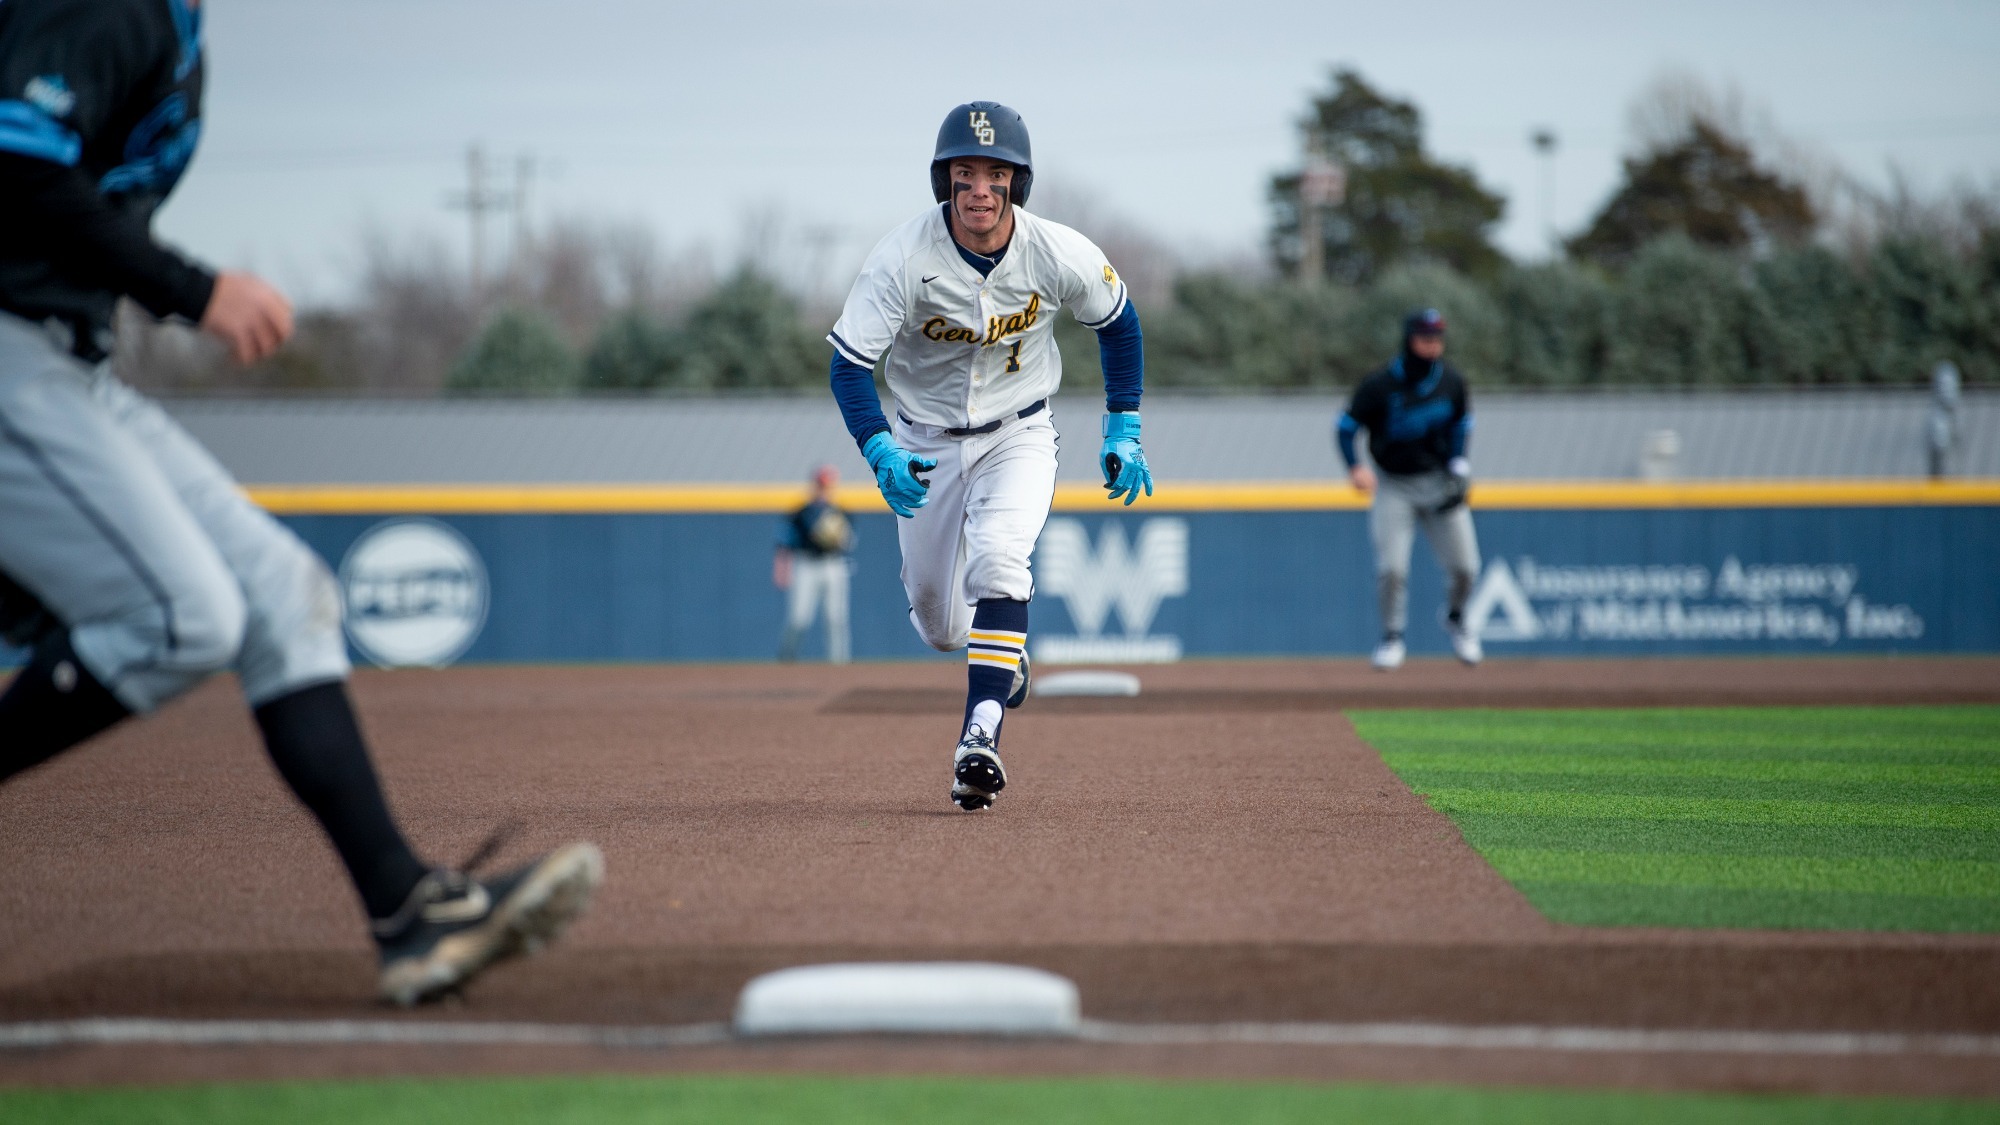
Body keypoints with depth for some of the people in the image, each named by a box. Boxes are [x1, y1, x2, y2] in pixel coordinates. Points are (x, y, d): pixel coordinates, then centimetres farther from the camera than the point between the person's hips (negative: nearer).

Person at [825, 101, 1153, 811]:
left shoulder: (1061, 256, -20)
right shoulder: (904, 259, -25)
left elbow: (1118, 322, 1)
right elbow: (848, 365, -24)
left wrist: (1124, 430, 0)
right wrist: (881, 452, -40)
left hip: (1019, 437, -1)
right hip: (926, 442, 1)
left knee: (997, 560, -29)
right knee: (939, 628, 9)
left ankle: (981, 735, -32)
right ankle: (1006, 654, 45)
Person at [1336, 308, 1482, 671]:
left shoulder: (1452, 383, -3)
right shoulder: (1379, 386, -14)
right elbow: (1346, 427, -8)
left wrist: (1458, 463, -1)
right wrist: (1355, 467, -24)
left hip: (1440, 482, 3)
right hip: (1394, 487, -3)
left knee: (1465, 566, -1)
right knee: (1391, 567, -14)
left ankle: (1455, 617, 31)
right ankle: (1391, 638, 6)